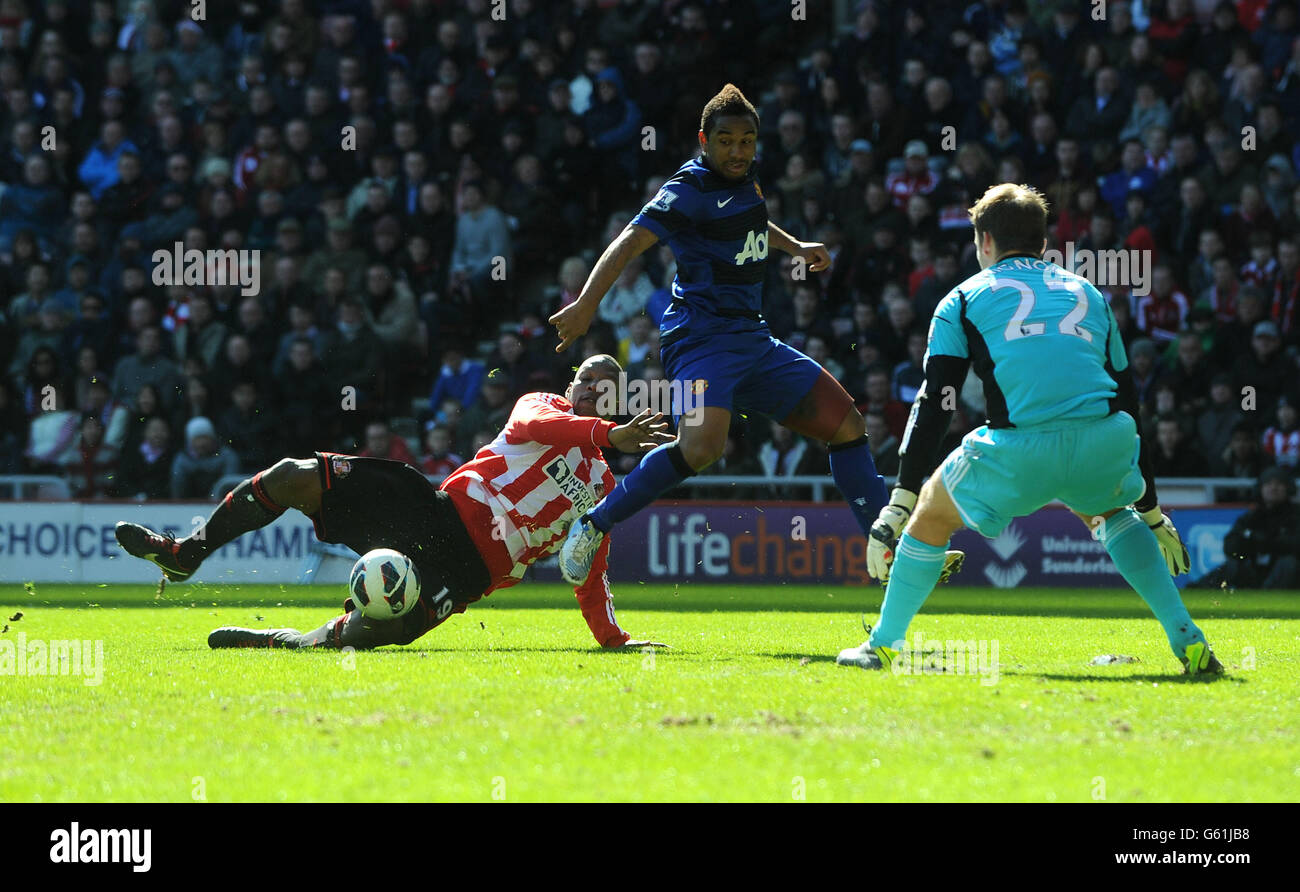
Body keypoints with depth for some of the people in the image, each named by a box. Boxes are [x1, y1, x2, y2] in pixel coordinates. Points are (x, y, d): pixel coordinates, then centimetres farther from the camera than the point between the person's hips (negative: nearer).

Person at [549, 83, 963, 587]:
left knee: (848, 425, 6)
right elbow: (632, 241, -24)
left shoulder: (744, 180, 13)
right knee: (702, 445, -33)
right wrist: (587, 304, -36)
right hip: (702, 335, -9)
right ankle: (592, 526, -20)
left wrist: (796, 247, 33)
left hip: (753, 339, 9)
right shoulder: (691, 190, -12)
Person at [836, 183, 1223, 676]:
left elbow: (933, 405, 12)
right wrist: (1151, 511, 38)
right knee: (1108, 511, 35)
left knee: (933, 514, 23)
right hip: (1104, 448, 3)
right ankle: (1187, 640, 23)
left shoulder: (964, 299, 21)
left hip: (1020, 451, -3)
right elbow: (1128, 404, 33)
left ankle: (883, 645, 27)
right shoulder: (1088, 294, 31)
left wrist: (898, 506, 11)